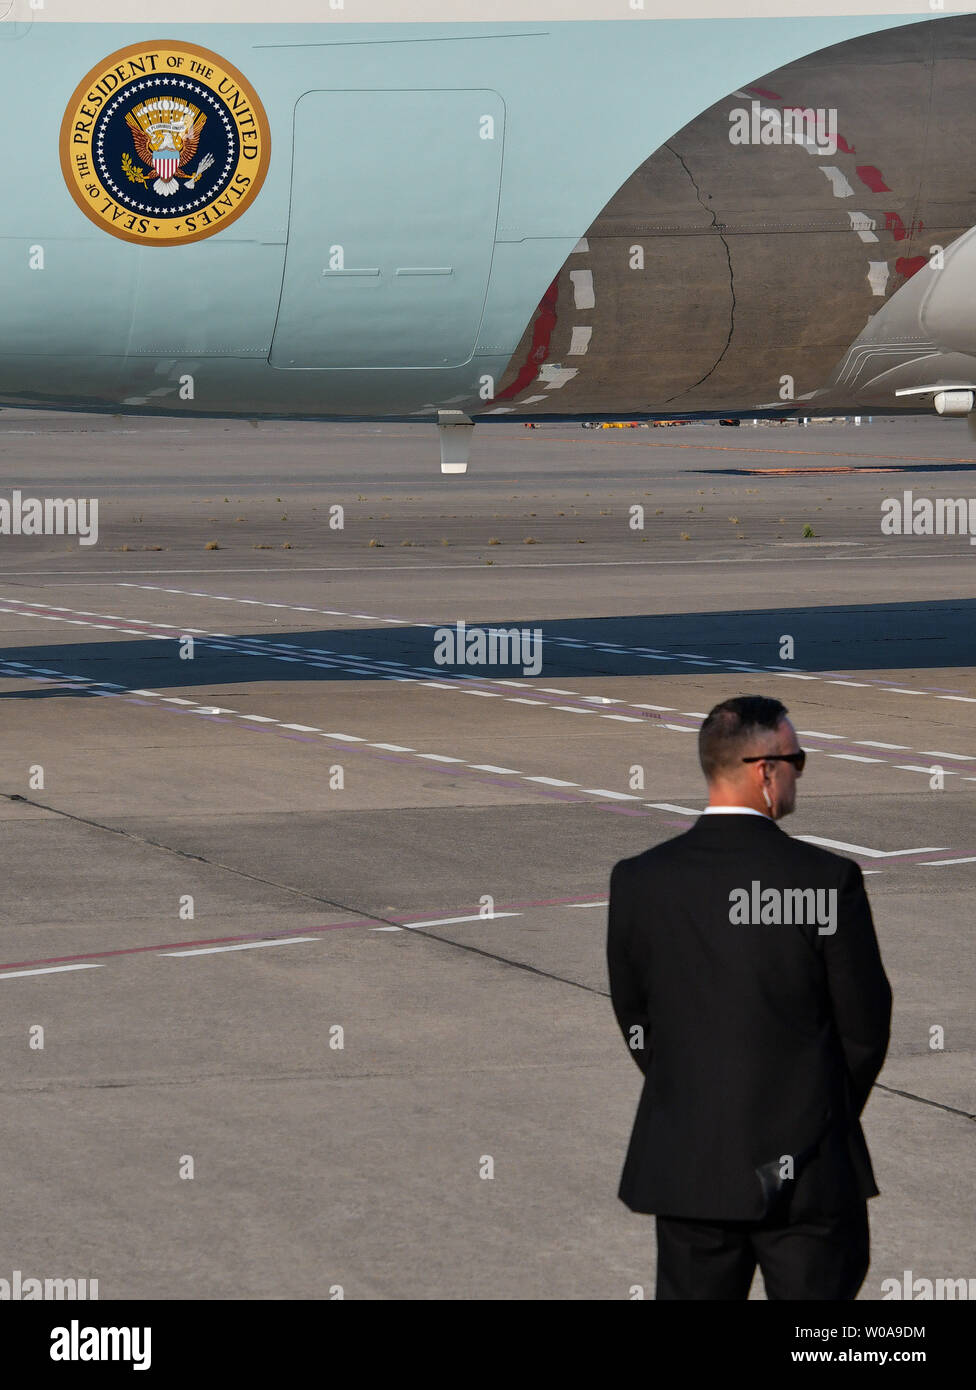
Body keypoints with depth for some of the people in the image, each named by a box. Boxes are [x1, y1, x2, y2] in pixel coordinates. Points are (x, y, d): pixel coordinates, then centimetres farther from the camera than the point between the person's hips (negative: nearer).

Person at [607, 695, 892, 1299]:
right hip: (808, 1168, -3)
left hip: (686, 1167, 3)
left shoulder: (638, 880, -2)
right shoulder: (829, 878, -10)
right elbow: (866, 1023, -3)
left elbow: (634, 1021, 7)